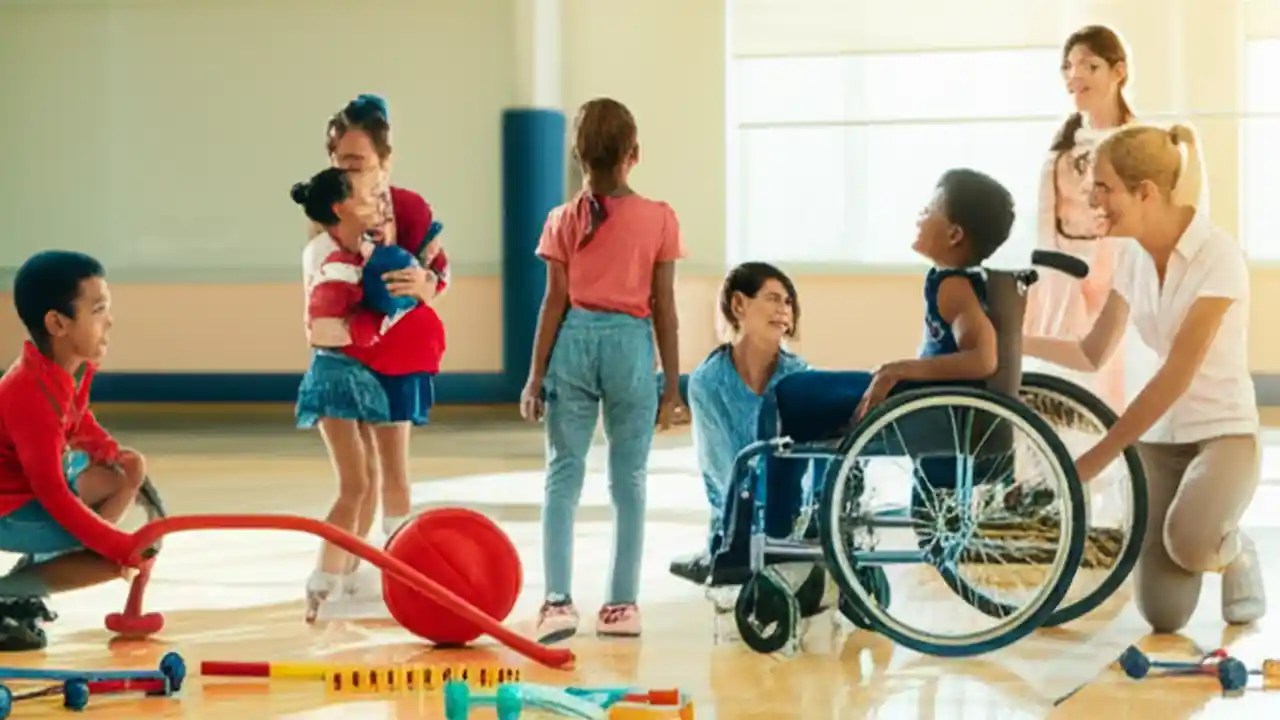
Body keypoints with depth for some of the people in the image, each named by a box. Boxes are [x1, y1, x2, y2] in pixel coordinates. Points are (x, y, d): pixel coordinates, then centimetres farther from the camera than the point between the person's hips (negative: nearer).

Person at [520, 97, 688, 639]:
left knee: (563, 476, 5)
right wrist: (672, 385, 4)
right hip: (632, 344, 0)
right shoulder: (658, 219, -2)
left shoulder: (564, 220, 0)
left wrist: (535, 376, 2)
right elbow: (663, 307, -1)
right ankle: (621, 605, 11)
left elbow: (555, 301, -2)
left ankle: (558, 601, -3)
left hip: (575, 341, 0)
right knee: (629, 481, 8)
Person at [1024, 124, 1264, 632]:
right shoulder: (1135, 263, 3)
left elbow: (1177, 374, -24)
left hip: (1223, 431, -5)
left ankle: (1236, 554, 1)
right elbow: (1093, 355, 11)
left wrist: (1096, 458, -25)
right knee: (1163, 615, -9)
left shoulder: (1218, 256, -19)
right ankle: (1215, 547, 26)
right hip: (1159, 435, 5)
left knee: (1189, 542, -37)